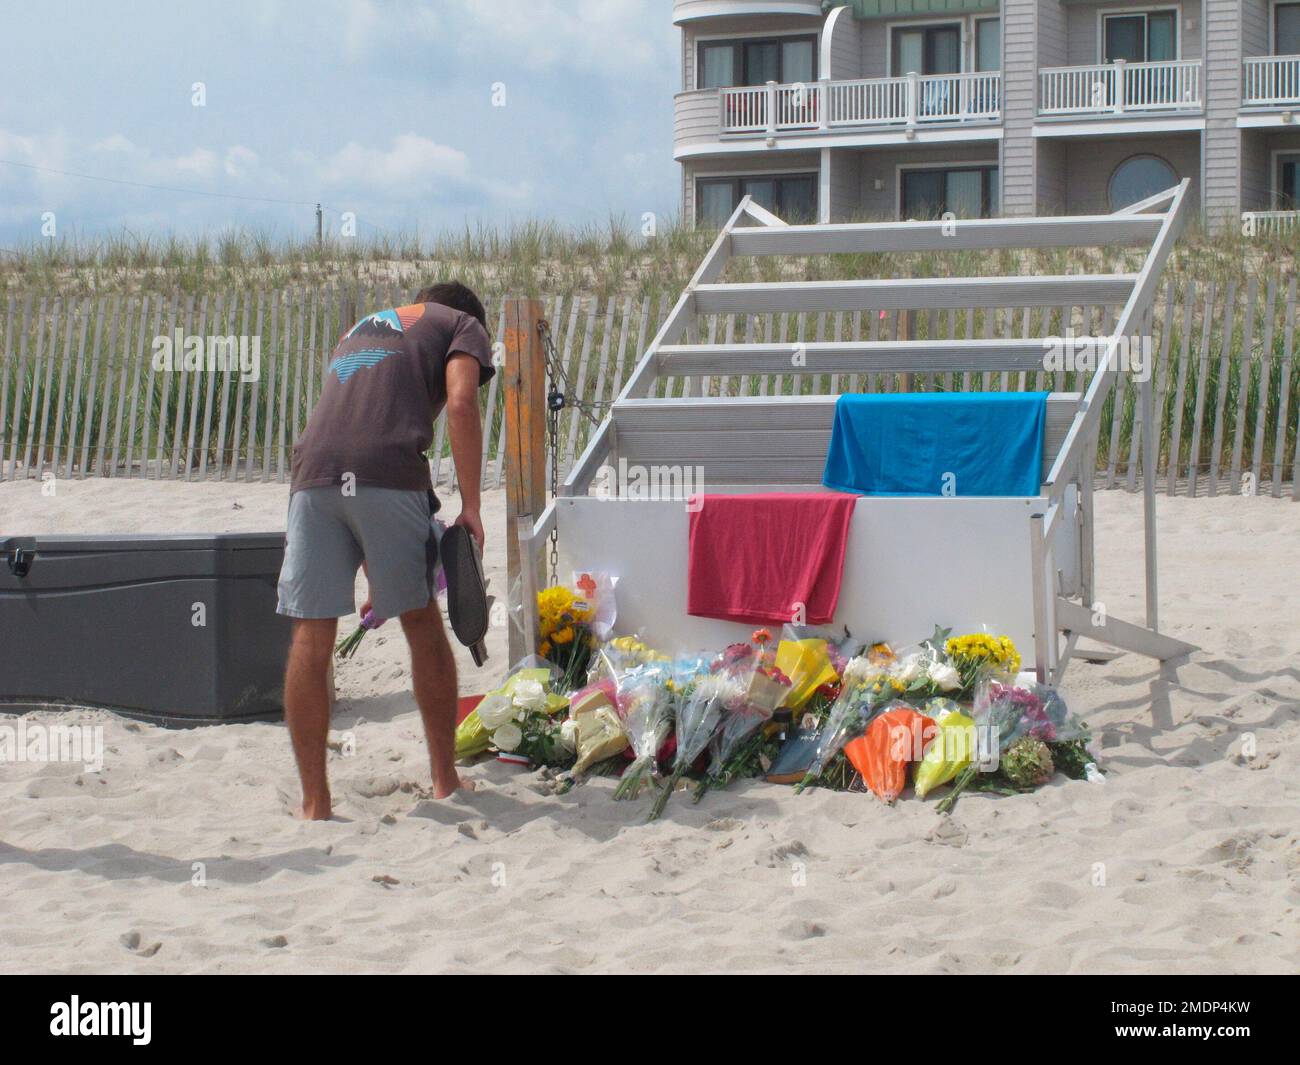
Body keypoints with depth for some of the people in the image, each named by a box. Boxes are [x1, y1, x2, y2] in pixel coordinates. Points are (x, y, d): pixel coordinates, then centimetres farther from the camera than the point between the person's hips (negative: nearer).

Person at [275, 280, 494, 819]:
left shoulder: (359, 328, 37)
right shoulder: (464, 326, 21)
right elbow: (460, 404, -1)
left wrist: (372, 572, 37)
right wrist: (470, 507, 2)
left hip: (314, 474, 4)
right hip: (389, 472, -4)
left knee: (312, 637, 4)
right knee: (422, 622, 12)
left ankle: (314, 802, 5)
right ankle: (445, 781, 20)